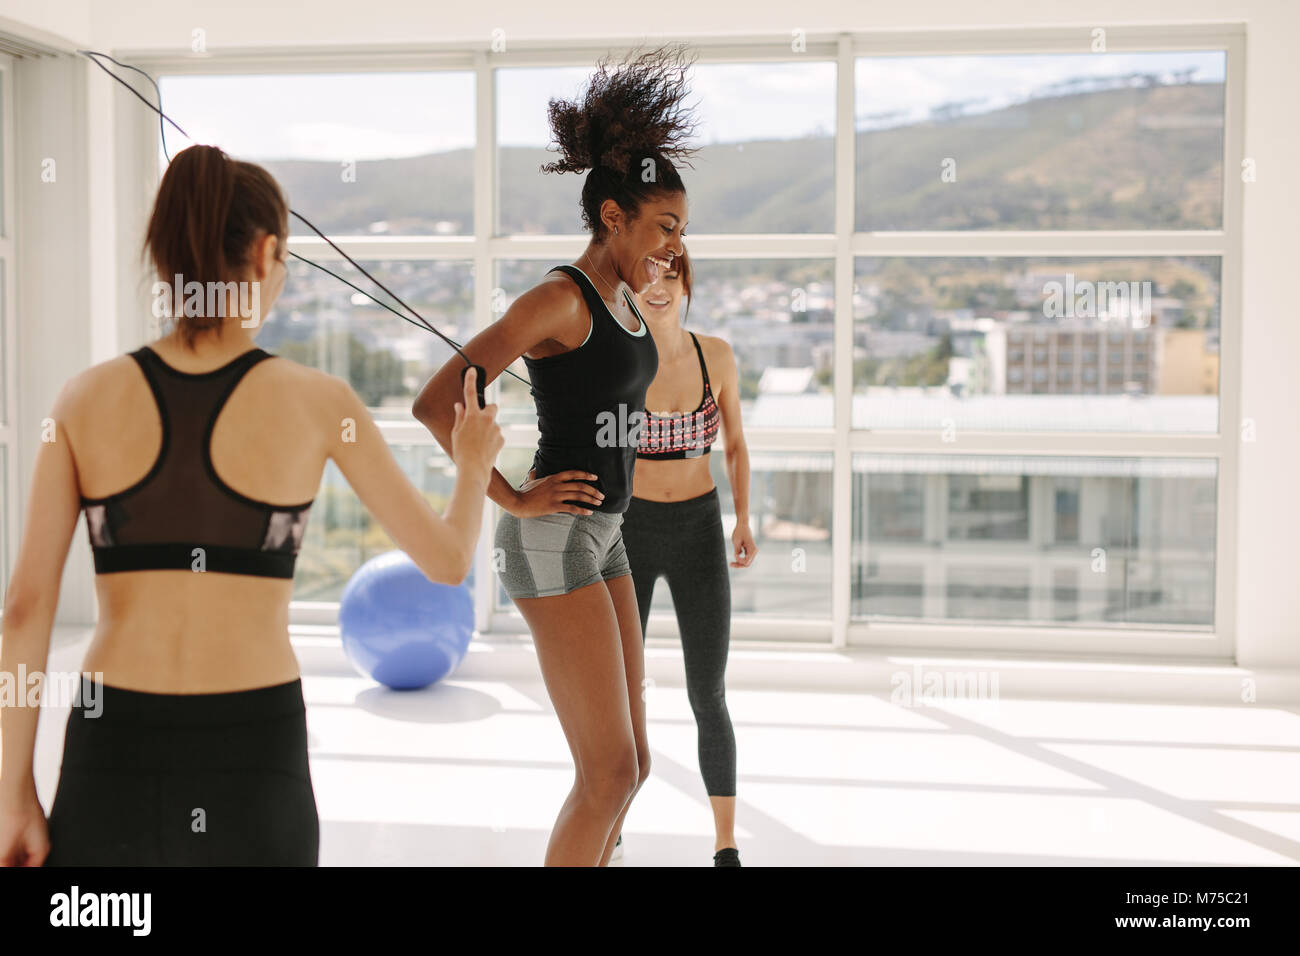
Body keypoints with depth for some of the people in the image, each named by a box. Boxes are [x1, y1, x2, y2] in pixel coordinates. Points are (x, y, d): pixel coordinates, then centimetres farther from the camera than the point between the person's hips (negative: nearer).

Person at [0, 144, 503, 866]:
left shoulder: (87, 398, 0)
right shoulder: (319, 402, -4)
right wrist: (474, 468, 27)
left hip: (112, 755, 2)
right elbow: (447, 560, 6)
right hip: (251, 763, -1)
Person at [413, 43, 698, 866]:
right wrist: (513, 499, -16)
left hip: (597, 535, 9)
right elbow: (435, 402, -21)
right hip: (551, 541, -9)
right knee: (611, 773, -9)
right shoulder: (555, 300, -15)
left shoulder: (620, 303, 13)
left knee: (629, 764, 10)